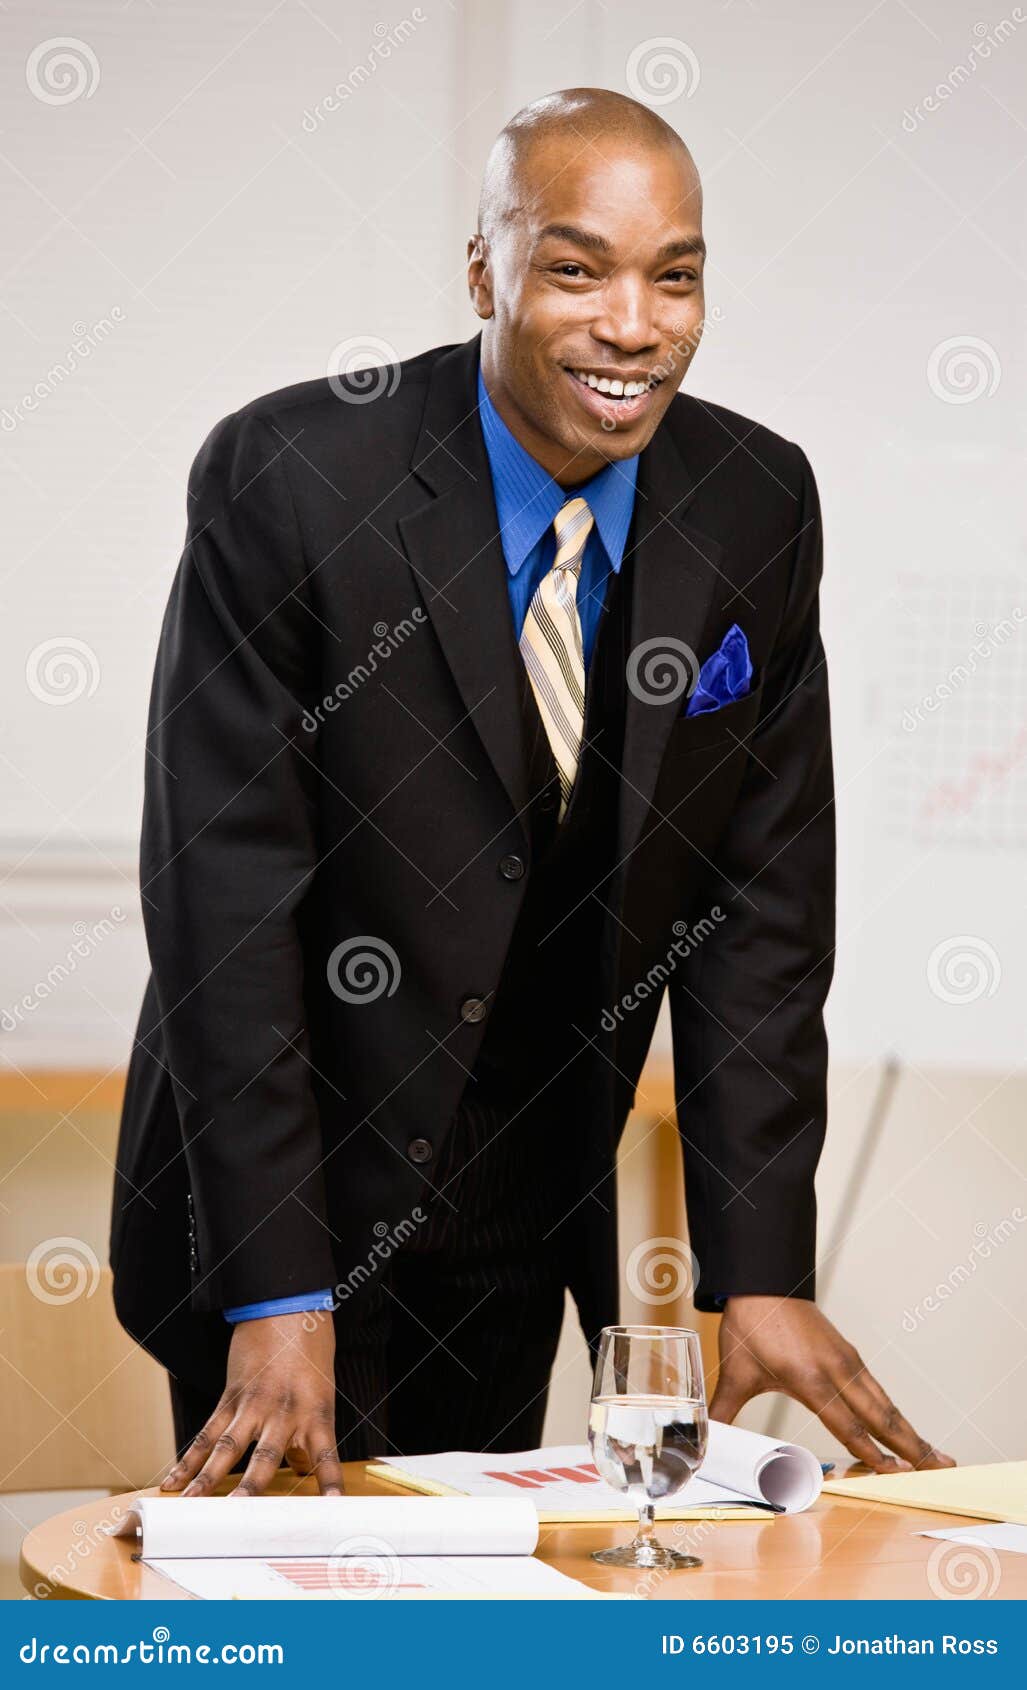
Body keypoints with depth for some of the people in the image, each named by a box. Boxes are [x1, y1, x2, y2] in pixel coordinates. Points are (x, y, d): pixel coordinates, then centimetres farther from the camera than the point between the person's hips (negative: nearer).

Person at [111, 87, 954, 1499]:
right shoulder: (287, 480, -18)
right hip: (284, 1213, -4)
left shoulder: (757, 506, -5)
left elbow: (762, 894, -3)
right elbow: (223, 889, -19)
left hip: (530, 1229, 4)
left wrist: (762, 1273, -9)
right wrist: (276, 1299, -23)